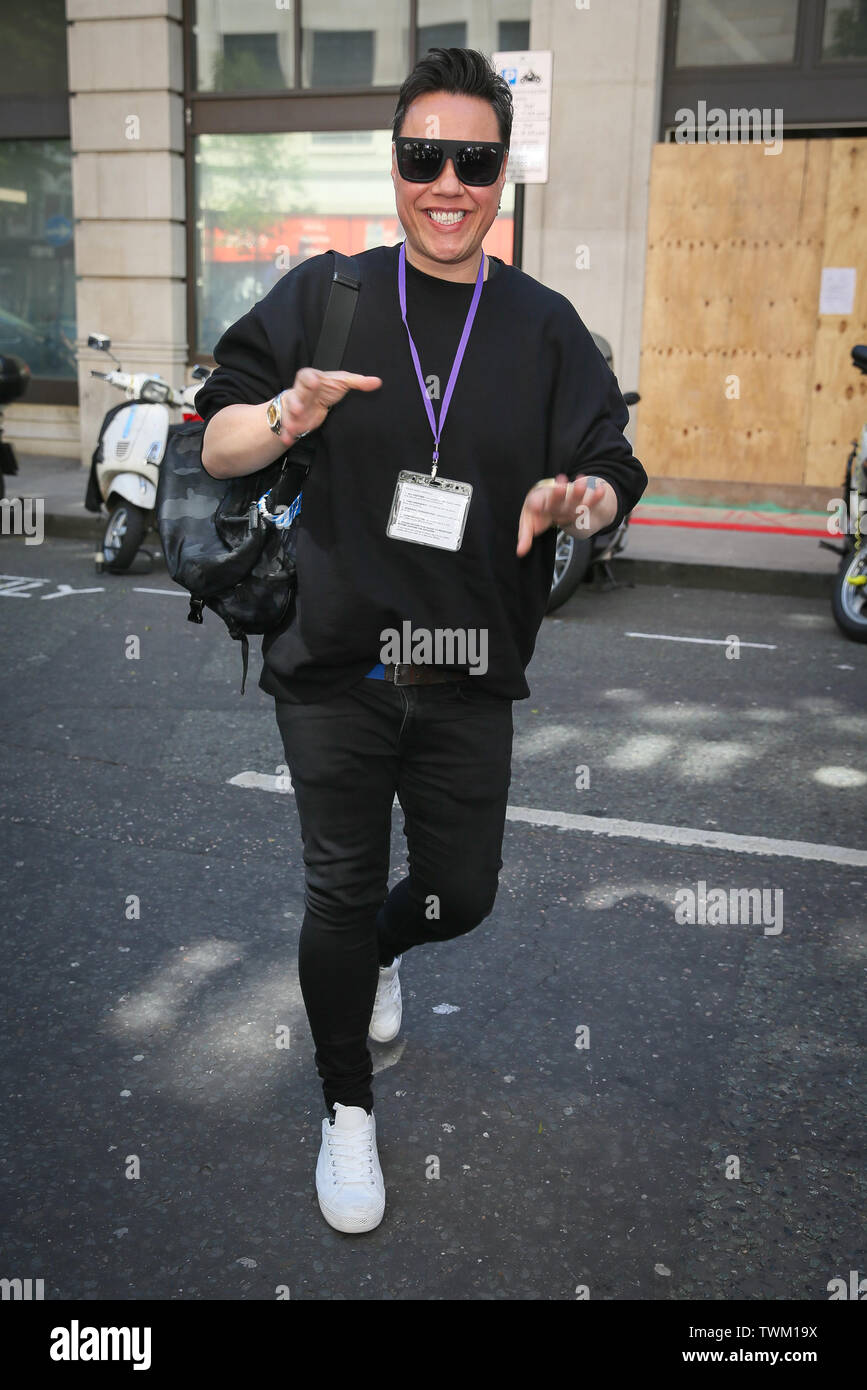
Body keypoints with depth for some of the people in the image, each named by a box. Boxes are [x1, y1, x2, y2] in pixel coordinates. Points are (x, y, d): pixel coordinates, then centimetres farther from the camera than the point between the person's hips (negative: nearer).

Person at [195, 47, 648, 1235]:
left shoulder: (546, 327, 4)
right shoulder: (322, 296, 0)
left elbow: (614, 482, 1)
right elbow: (215, 445, 1)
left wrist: (573, 501, -23)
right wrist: (288, 416, -21)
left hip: (470, 679, 2)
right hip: (335, 663, -1)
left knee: (463, 894, 13)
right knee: (342, 891, 6)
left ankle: (378, 952, 51)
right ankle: (347, 1108, 30)